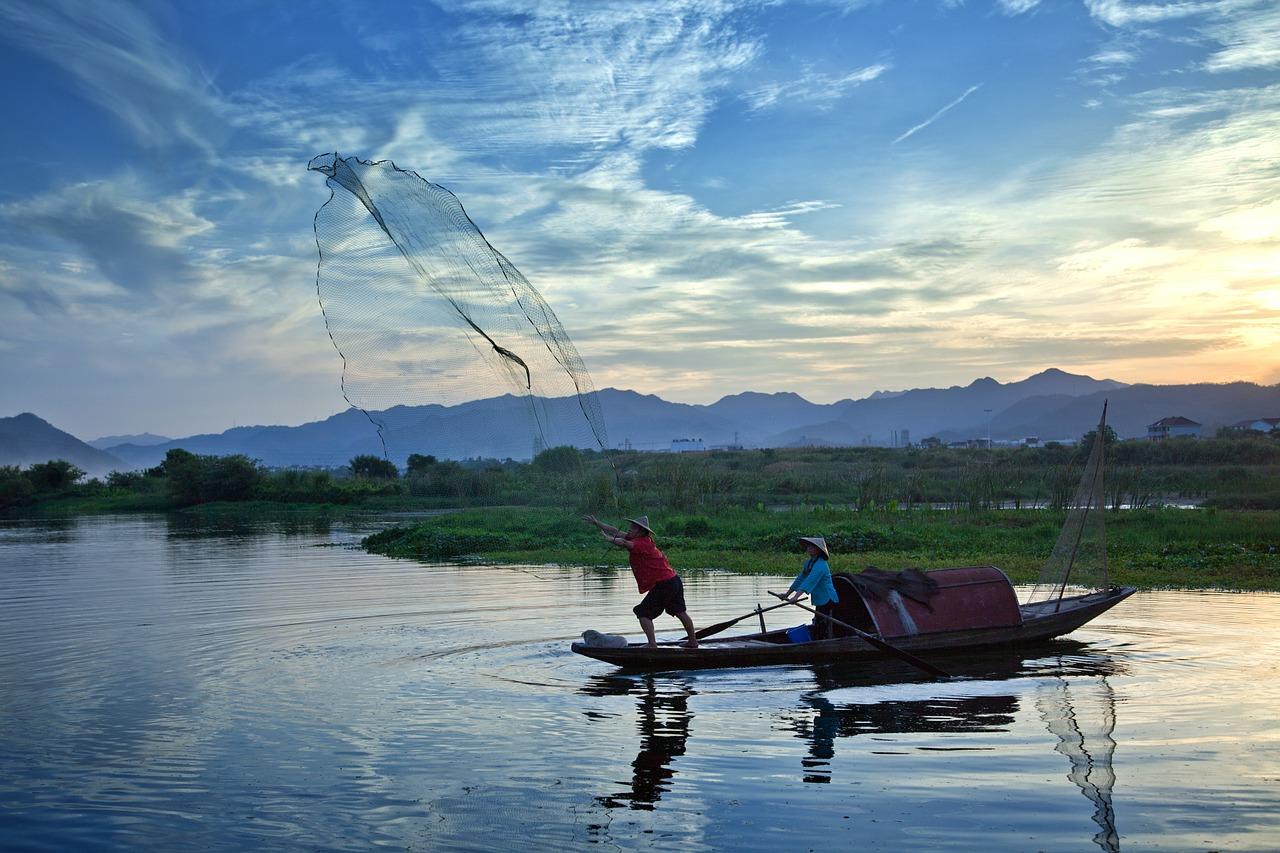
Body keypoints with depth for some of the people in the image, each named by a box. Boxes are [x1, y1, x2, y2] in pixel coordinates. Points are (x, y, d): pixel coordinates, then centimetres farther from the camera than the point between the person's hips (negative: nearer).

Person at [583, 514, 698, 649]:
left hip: (663, 585, -10)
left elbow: (624, 543, -36)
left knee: (643, 613, -6)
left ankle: (653, 645, -12)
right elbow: (616, 531, 13)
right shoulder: (642, 540, 9)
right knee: (681, 612, 21)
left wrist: (609, 538, -22)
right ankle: (693, 642, 34)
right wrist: (597, 523, 14)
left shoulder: (642, 542, -16)